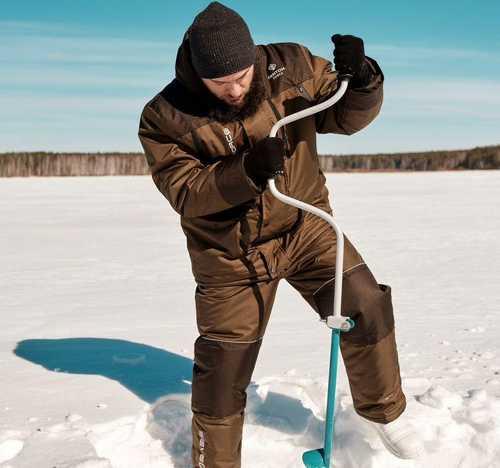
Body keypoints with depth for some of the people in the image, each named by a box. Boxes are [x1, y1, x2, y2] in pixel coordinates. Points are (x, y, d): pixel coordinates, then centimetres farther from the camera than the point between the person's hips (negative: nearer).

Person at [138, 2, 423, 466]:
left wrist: (359, 78, -26)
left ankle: (384, 409, 12)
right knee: (223, 361, 6)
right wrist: (247, 172, -37)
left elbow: (348, 115, -4)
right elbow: (187, 193, -21)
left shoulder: (290, 67, -10)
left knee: (365, 305, -15)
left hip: (302, 226, 2)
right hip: (230, 251, -1)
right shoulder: (165, 118, -16)